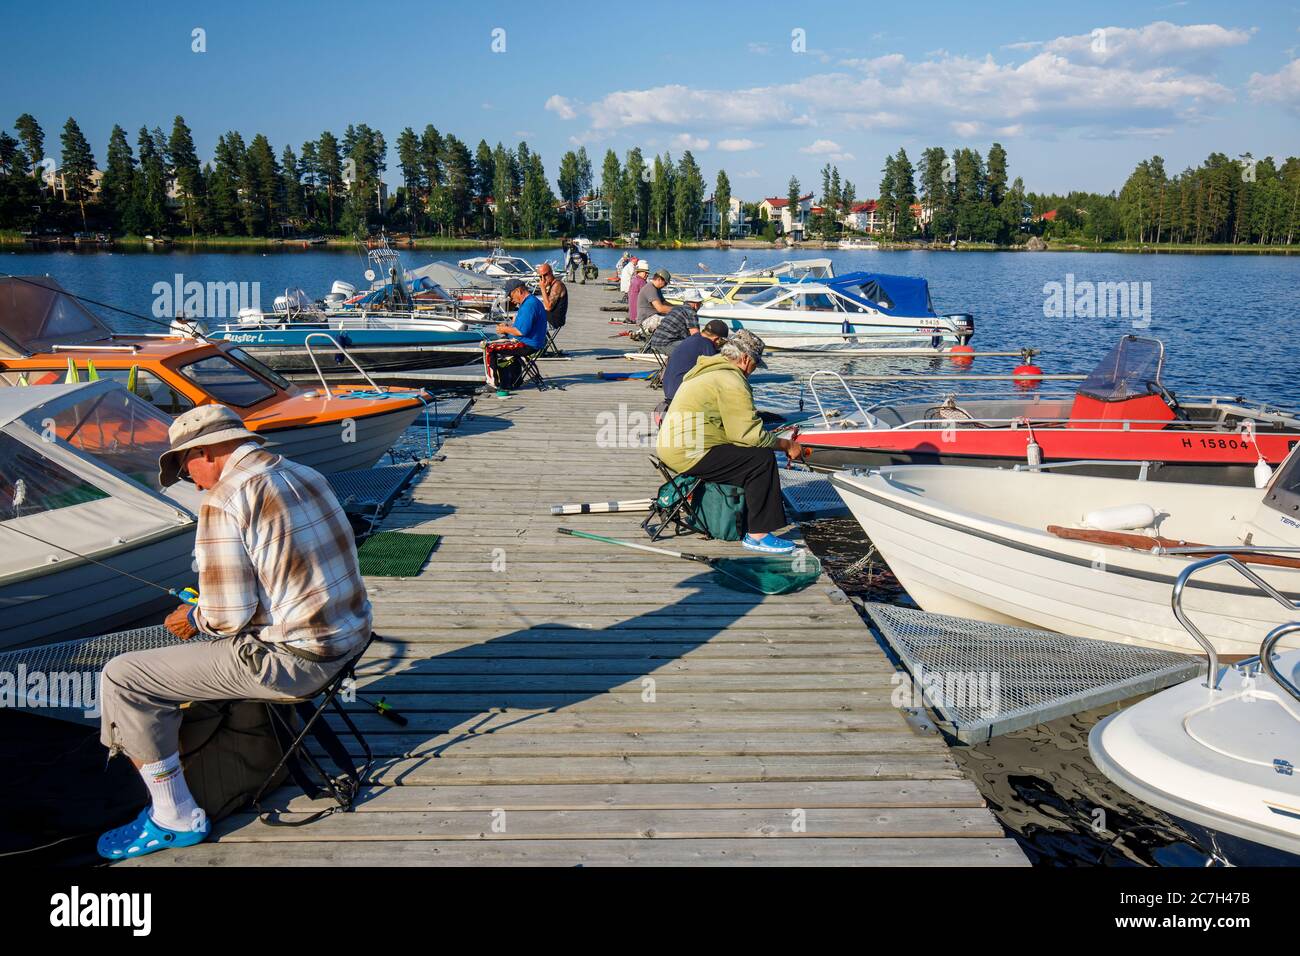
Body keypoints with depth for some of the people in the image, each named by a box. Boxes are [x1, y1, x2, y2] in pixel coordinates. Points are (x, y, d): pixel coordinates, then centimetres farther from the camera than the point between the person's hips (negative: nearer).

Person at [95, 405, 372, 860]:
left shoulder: (223, 502, -16)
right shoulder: (307, 476, 9)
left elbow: (229, 616, -19)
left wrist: (193, 618, 4)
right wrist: (210, 606, 25)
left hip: (293, 660, -9)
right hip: (349, 636, 9)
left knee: (123, 680, 0)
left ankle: (176, 819, 10)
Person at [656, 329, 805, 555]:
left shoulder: (706, 371, 19)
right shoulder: (731, 382, -15)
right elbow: (749, 434, -18)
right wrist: (786, 445, -4)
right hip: (690, 455, -11)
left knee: (749, 453, 21)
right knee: (762, 458, -13)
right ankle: (758, 535, -11)